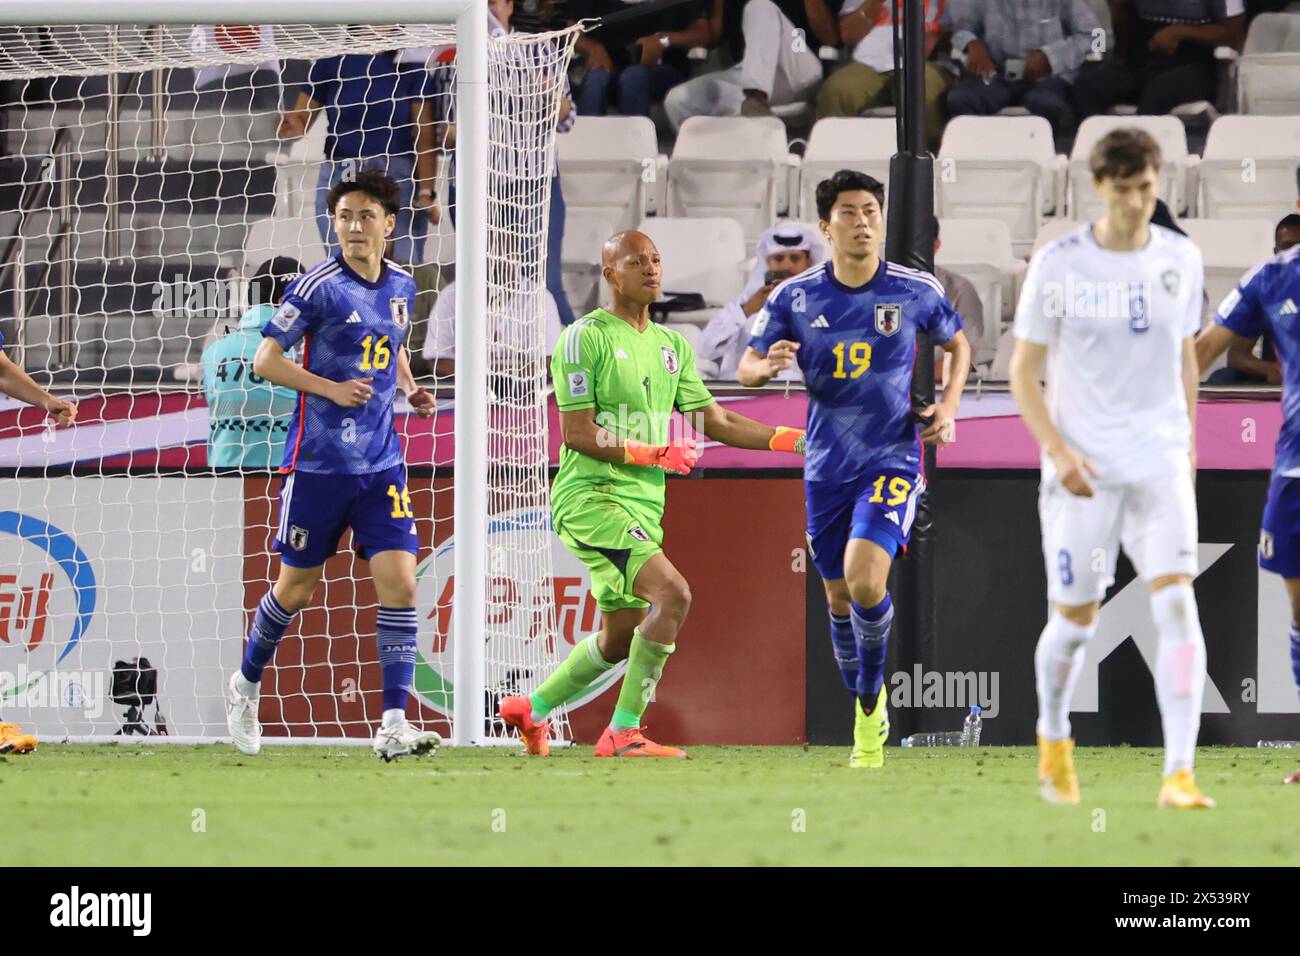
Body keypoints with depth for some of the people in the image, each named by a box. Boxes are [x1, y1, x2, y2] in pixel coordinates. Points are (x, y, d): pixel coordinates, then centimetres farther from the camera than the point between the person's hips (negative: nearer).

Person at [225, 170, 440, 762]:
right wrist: (332, 389, -19)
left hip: (381, 465, 4)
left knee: (400, 583, -9)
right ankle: (247, 683, 34)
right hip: (318, 463, -4)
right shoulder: (318, 287, -10)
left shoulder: (401, 286, 8)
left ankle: (393, 725, -11)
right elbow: (265, 360, -9)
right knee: (297, 589, 7)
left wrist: (410, 389, 7)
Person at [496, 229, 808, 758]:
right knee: (673, 593, -24)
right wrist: (654, 454, -19)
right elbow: (578, 434, -12)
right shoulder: (586, 338, -8)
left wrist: (795, 439, 5)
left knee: (621, 637, 12)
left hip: (643, 506, 8)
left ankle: (532, 710, 31)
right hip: (591, 496, -8)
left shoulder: (673, 346, 16)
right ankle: (624, 732, -19)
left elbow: (717, 422, 15)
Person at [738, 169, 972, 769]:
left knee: (865, 581, -23)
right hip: (827, 465, 3)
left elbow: (958, 344, 15)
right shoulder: (794, 297, -3)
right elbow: (745, 368, 3)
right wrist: (768, 364, -21)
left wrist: (948, 405, -1)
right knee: (840, 597, 11)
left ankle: (871, 693, 1)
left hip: (893, 458, -3)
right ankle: (867, 715, 31)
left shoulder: (917, 291, -4)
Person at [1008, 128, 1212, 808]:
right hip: (1083, 467, -2)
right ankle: (1053, 739, 35)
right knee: (1075, 622, 5)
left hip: (1162, 463, 2)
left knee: (1176, 602, -15)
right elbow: (1024, 370, -3)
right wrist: (1057, 449, -14)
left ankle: (1180, 774, -18)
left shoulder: (1181, 260, 4)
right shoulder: (1058, 265, -6)